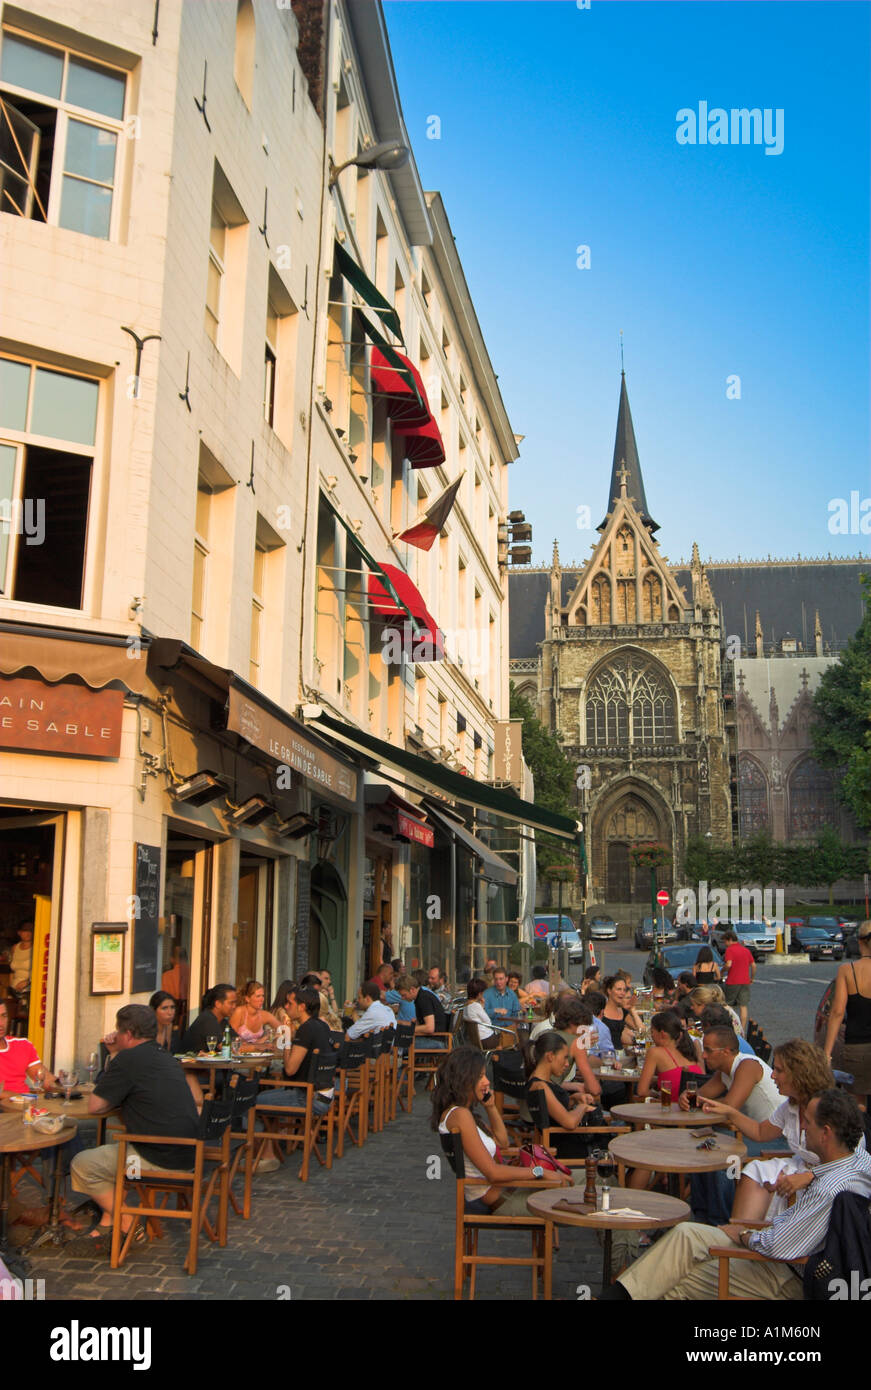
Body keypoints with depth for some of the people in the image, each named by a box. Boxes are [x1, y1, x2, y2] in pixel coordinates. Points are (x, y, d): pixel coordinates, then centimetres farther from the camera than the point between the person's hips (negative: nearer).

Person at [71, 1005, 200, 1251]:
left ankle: (130, 1227, 11)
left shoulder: (128, 1059, -12)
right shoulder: (167, 1058, 16)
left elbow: (95, 1106, -7)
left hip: (160, 1159, -9)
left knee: (81, 1165, 4)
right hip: (186, 1155, 10)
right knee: (107, 1152, 28)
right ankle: (106, 1227, 23)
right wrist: (115, 1055, 20)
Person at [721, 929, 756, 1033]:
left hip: (732, 982, -5)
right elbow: (753, 965, 11)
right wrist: (752, 978, 21)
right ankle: (743, 1030, 2)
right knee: (743, 1006, 4)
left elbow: (728, 964, -20)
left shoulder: (729, 950, -8)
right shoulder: (746, 950, 11)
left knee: (726, 1005, 9)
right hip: (745, 981, 5)